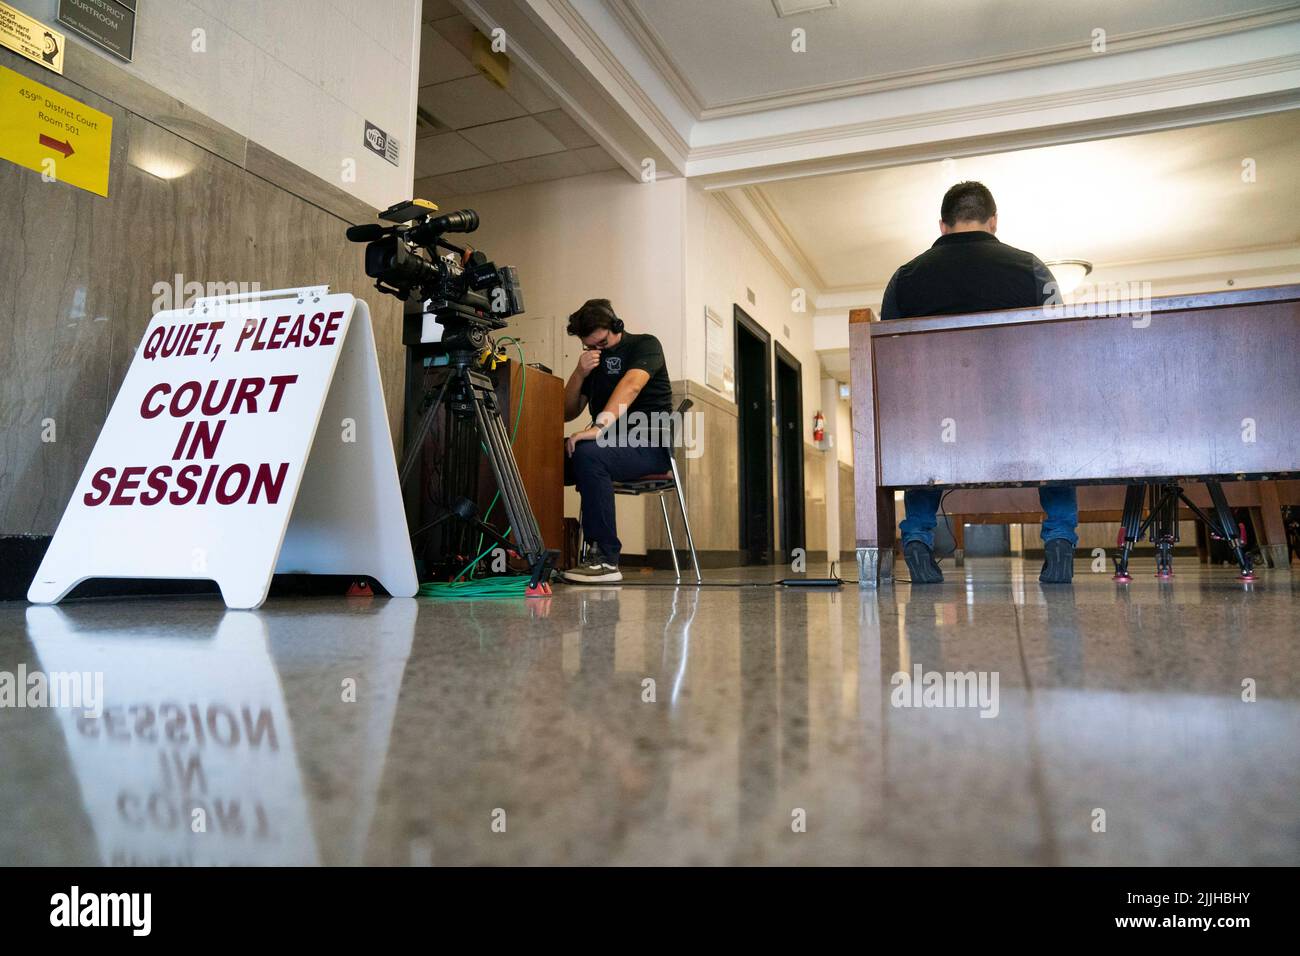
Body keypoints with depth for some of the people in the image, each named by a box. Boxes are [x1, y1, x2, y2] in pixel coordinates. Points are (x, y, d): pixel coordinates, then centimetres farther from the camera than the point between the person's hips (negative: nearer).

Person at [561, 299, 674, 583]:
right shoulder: (592, 361, 21)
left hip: (650, 446, -6)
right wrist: (579, 373, 0)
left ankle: (605, 559, -32)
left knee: (588, 454, -35)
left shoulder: (645, 345, 1)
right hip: (611, 442, 6)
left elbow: (631, 385, -21)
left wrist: (599, 427, -36)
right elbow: (567, 413, 18)